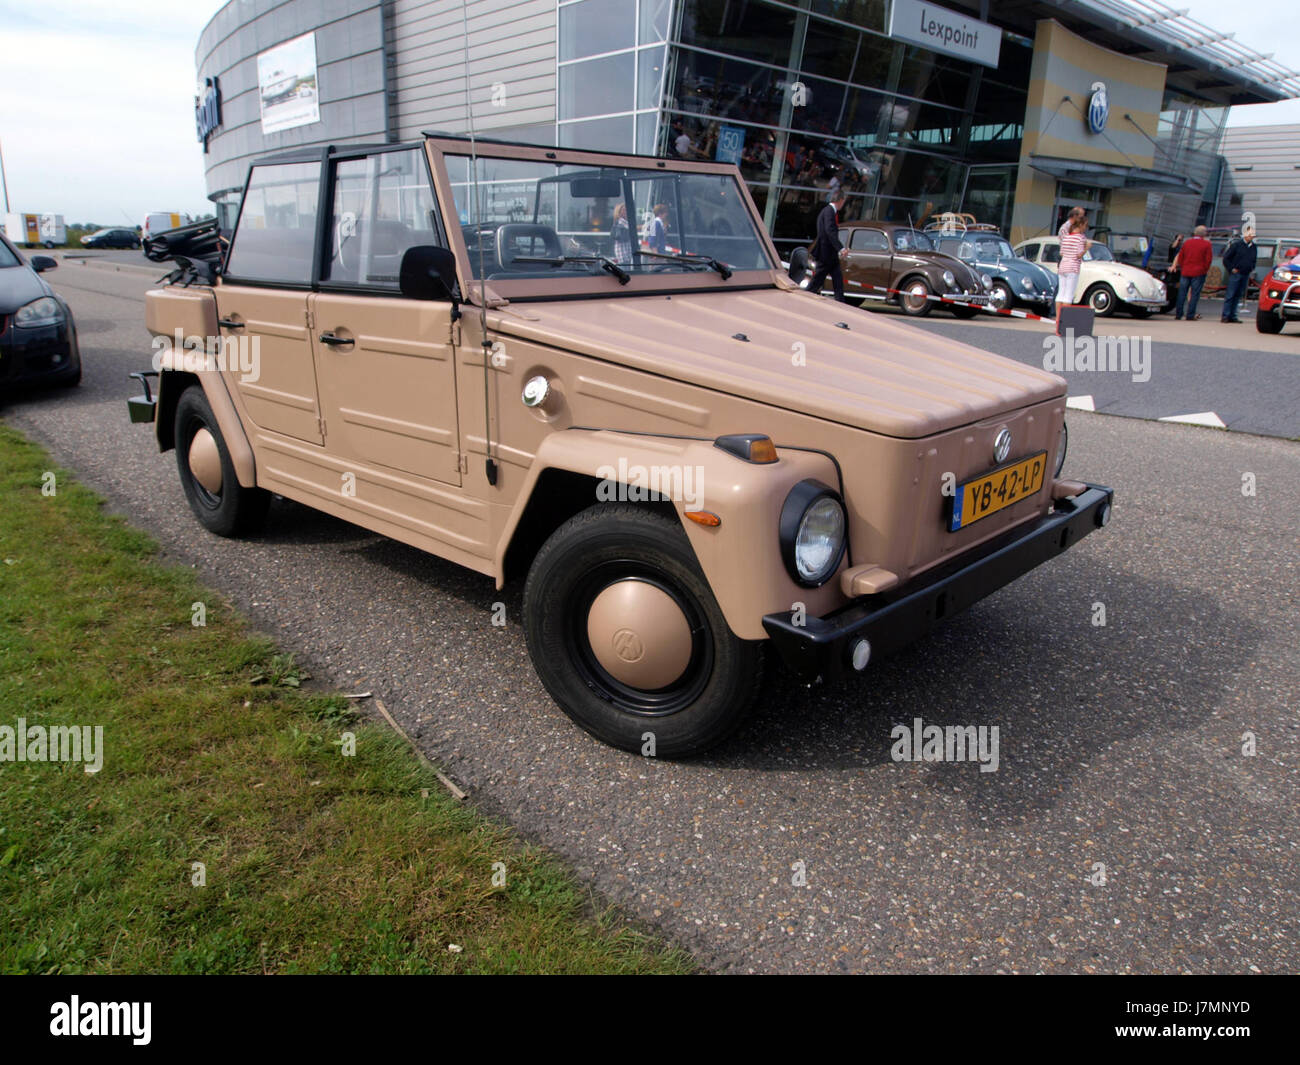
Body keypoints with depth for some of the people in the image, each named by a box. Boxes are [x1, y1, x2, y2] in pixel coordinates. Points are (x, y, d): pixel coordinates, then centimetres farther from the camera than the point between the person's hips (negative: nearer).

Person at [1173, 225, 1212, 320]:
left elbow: (1180, 257, 9)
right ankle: (1190, 315, -4)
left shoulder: (1186, 242, 7)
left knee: (1182, 293, 9)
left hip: (1185, 272, 3)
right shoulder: (1206, 244, -4)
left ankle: (1178, 314, 11)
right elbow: (1208, 259, -4)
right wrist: (1205, 270, 7)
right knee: (1194, 294, -1)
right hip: (1199, 273, -3)